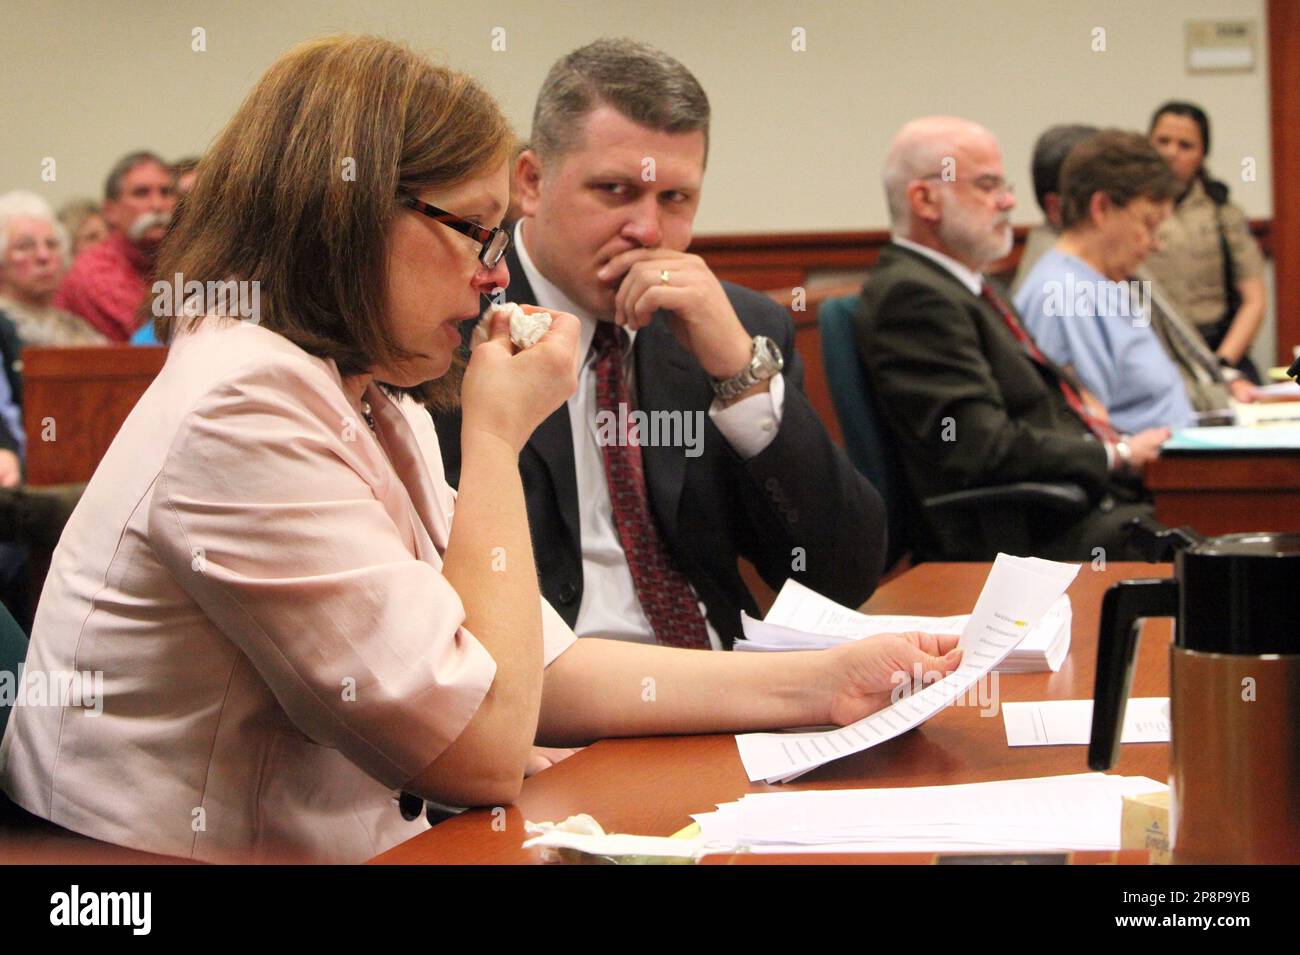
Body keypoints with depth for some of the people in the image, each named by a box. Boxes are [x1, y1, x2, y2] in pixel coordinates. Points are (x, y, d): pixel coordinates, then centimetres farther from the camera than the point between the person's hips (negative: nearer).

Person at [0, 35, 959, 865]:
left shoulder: (373, 406, 9)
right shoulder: (245, 411, -20)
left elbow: (540, 668, 8)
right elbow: (485, 747, -18)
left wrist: (816, 685, 0)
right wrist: (495, 440, -13)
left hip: (353, 849, 8)